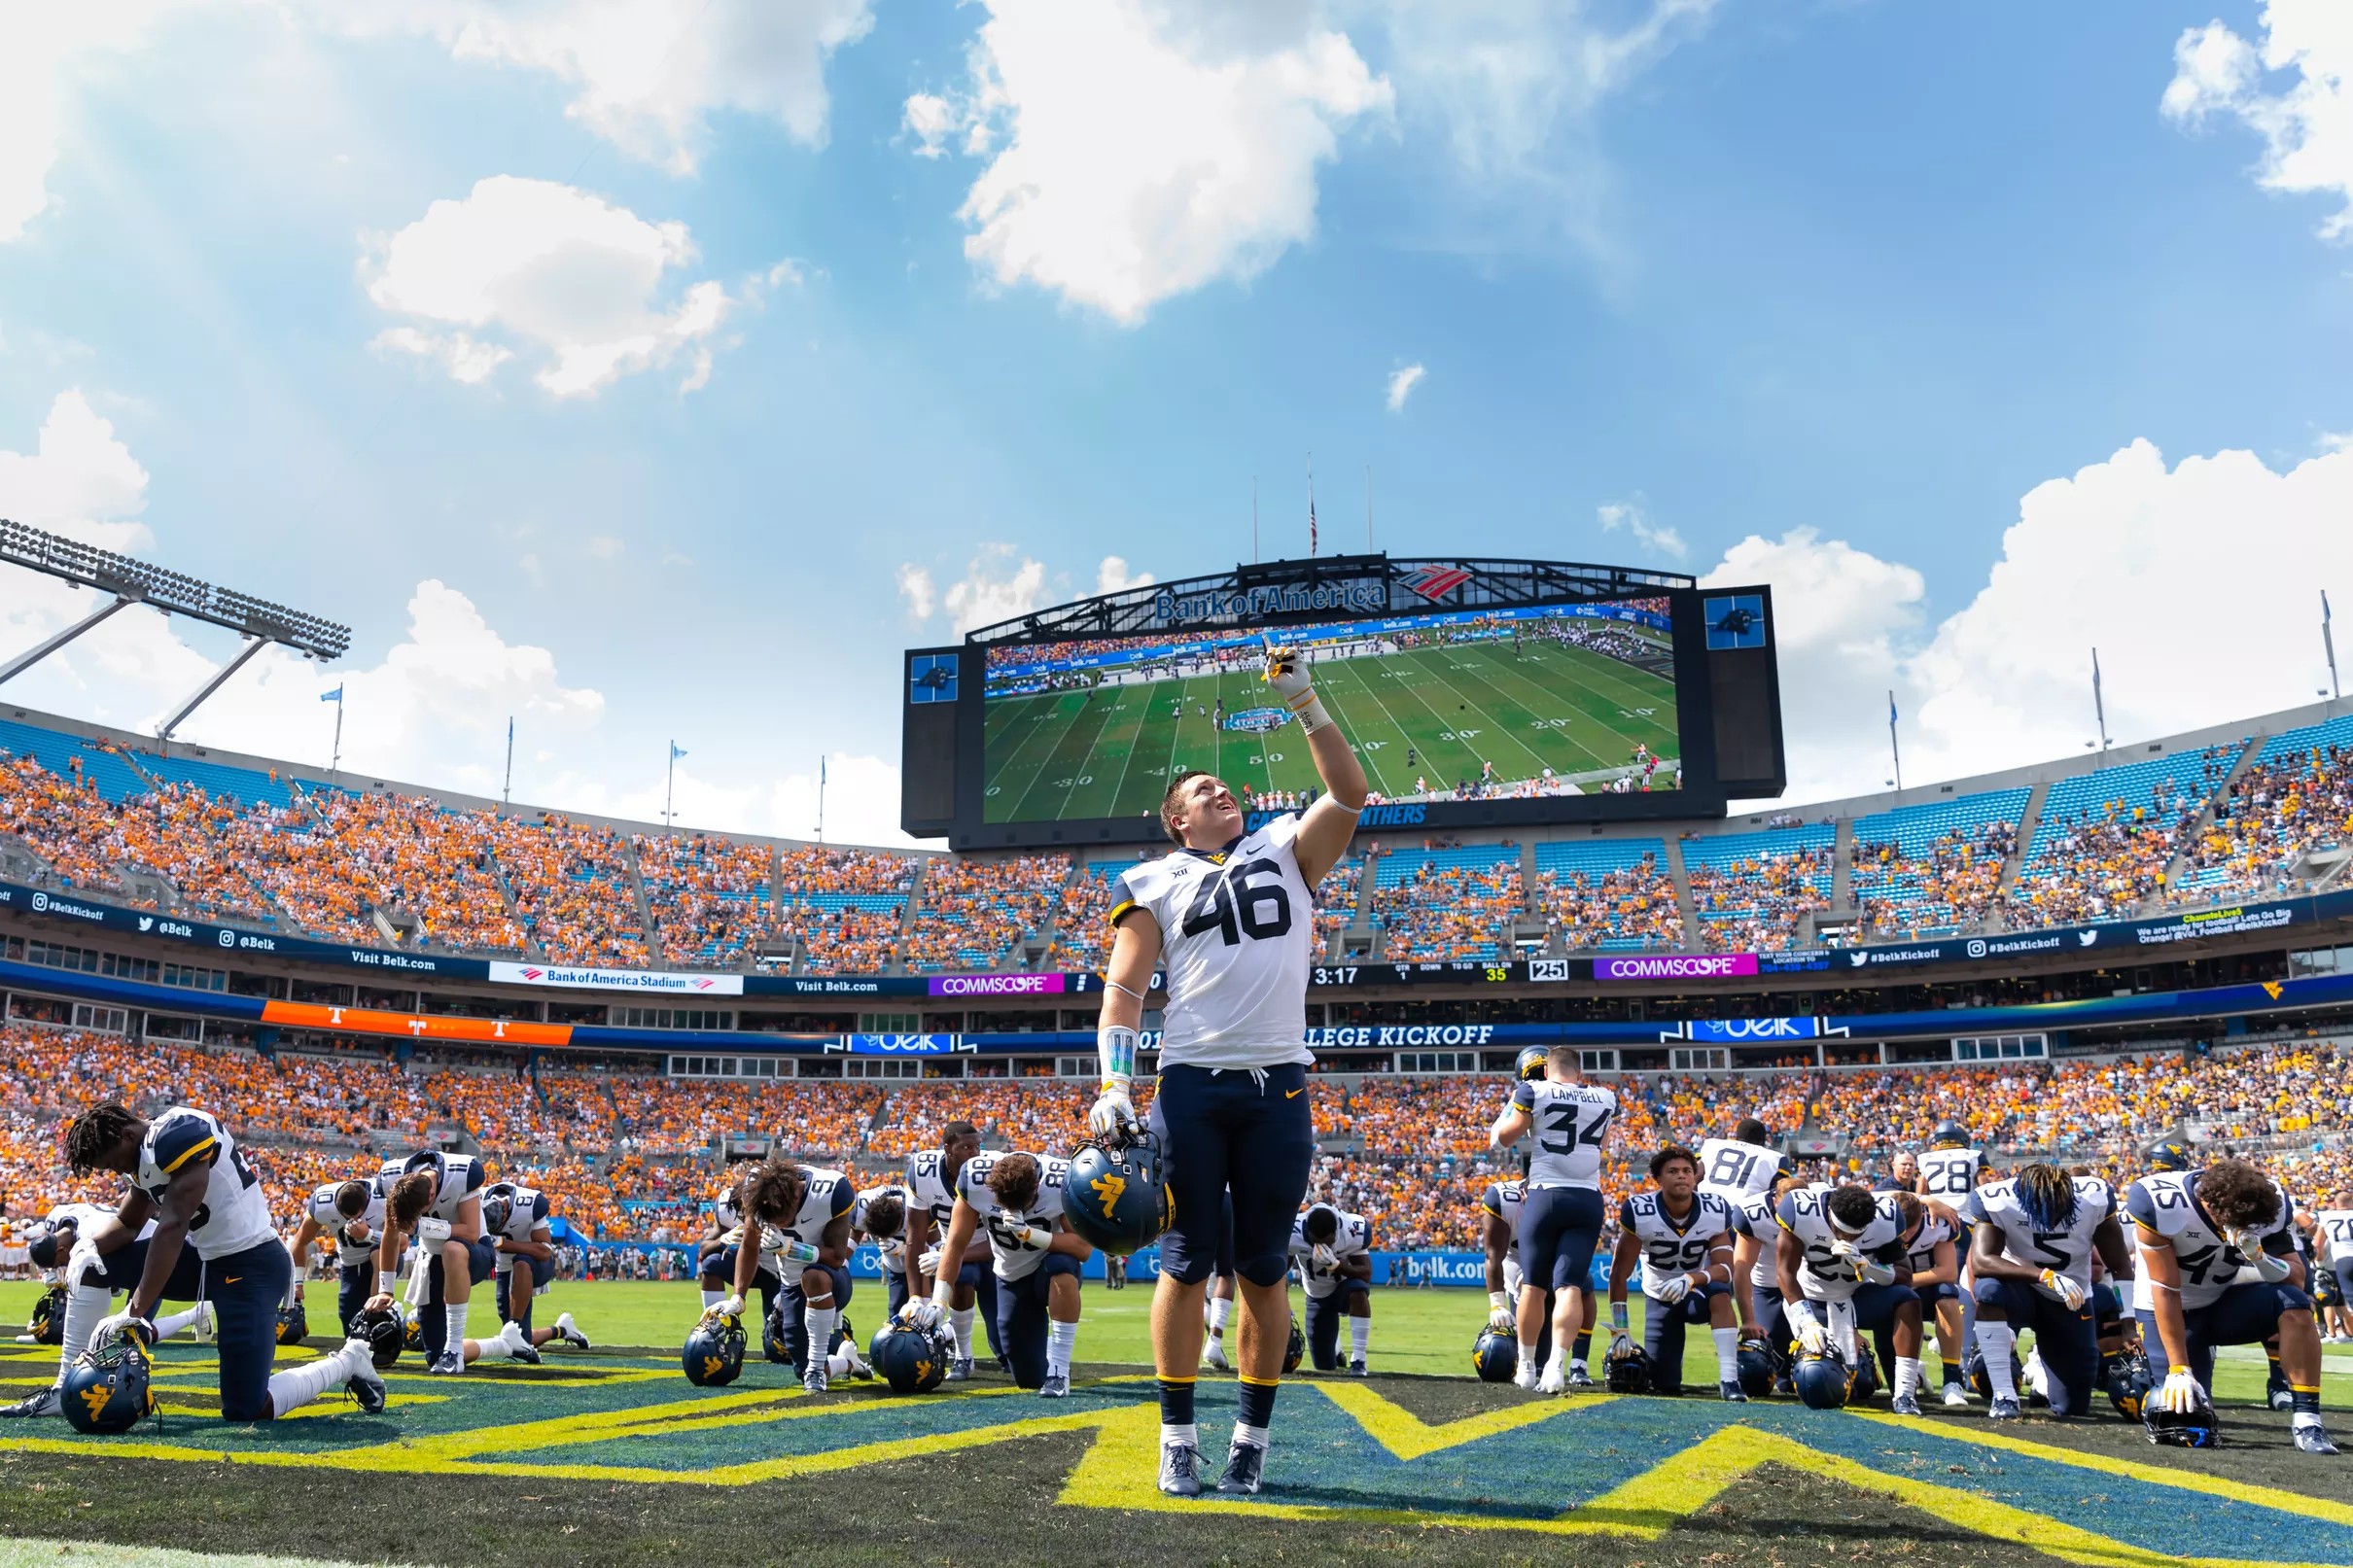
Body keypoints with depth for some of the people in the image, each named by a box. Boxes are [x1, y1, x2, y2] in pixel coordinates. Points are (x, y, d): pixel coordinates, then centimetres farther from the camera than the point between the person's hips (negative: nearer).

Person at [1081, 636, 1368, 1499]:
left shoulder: (1286, 850, 16)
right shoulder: (1152, 882, 10)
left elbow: (1349, 792, 6)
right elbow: (1124, 987, 3)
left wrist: (1303, 702, 2)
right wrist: (1113, 1085, -9)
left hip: (1279, 1085, 2)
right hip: (1191, 1081, -1)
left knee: (1264, 1267, 6)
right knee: (1186, 1260, 2)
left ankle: (1253, 1437, 15)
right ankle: (1178, 1437, 12)